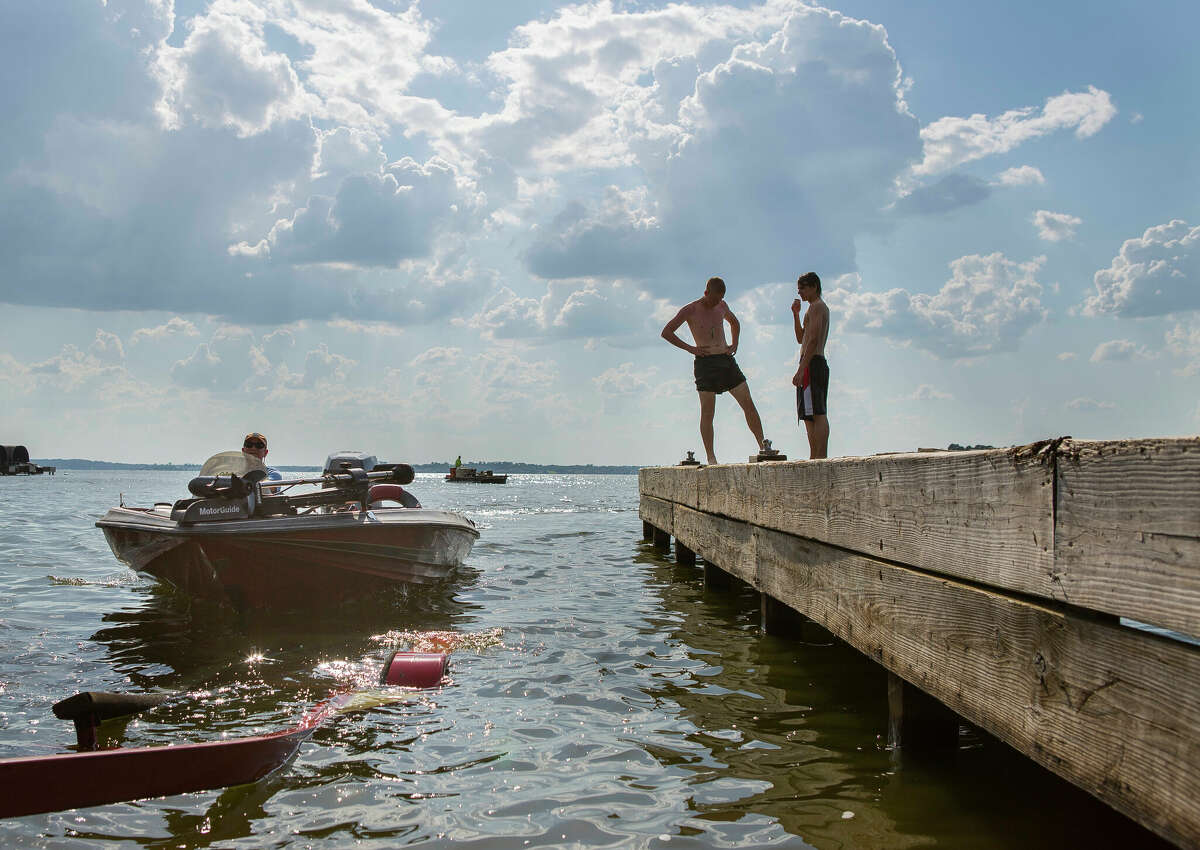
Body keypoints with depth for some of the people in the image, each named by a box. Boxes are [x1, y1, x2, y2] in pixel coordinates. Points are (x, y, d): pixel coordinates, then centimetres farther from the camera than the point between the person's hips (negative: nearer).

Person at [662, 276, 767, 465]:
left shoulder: (722, 306, 12)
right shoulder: (690, 310, -3)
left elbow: (734, 322, 33)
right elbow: (666, 332, -5)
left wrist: (734, 344, 16)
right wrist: (689, 348, -10)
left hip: (726, 360, 5)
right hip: (706, 362, -5)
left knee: (748, 403, 0)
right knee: (707, 412, -7)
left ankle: (763, 447, 5)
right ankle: (711, 457, -2)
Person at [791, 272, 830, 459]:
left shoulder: (817, 306, -7)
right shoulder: (821, 308, 25)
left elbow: (813, 340, -18)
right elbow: (801, 339, 29)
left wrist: (801, 370, -24)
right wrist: (796, 314, 19)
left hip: (812, 363, -10)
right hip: (820, 364, 10)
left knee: (817, 415, -16)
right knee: (813, 416, 9)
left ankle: (820, 458, -21)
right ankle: (814, 458, 10)